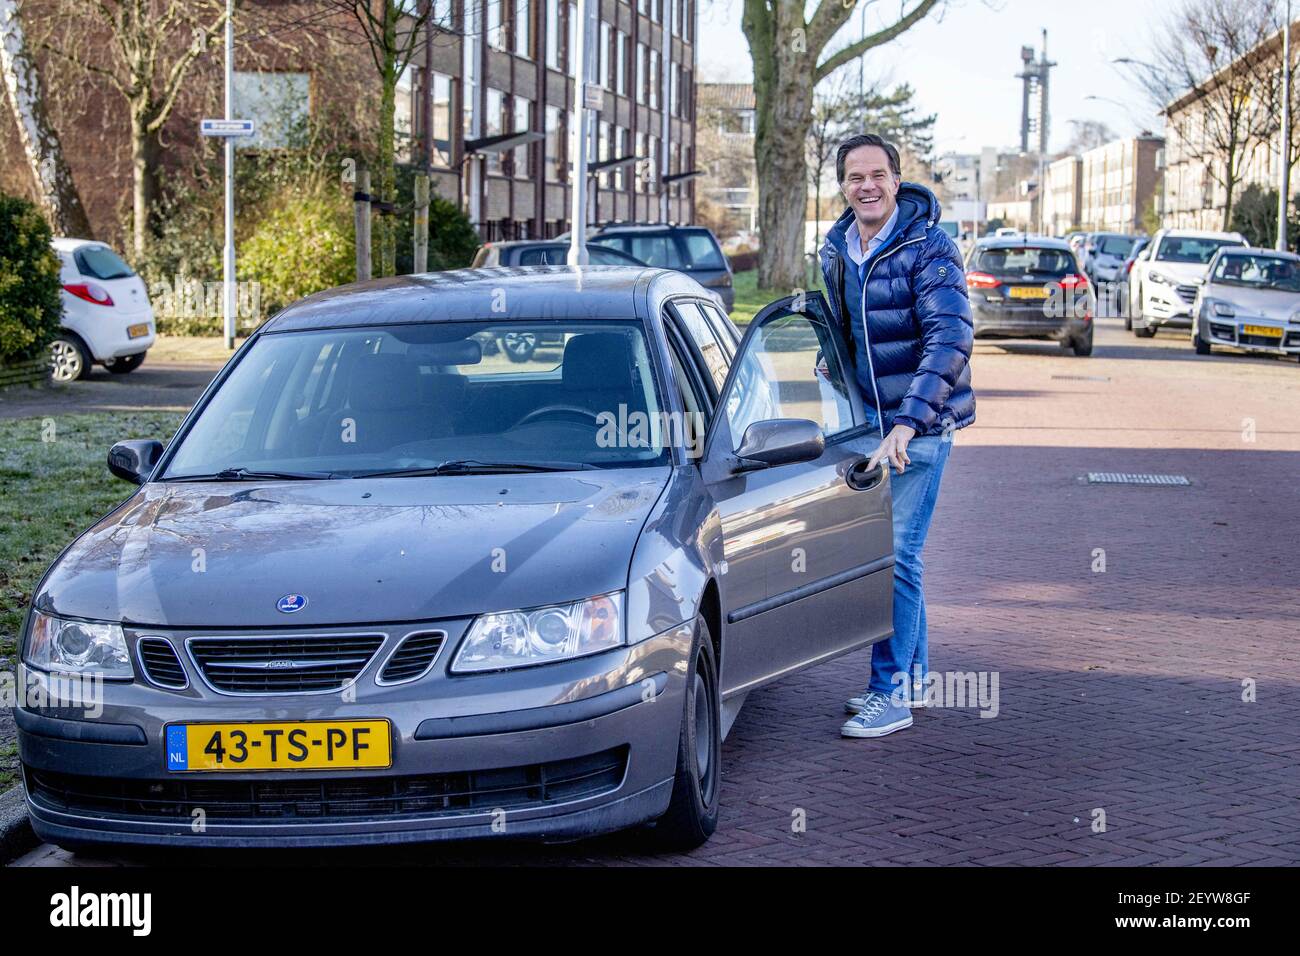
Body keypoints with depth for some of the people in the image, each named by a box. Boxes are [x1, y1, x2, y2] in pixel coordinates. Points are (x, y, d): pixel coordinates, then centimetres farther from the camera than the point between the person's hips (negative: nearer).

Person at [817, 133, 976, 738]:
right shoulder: (836, 251, 6)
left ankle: (892, 693, -2)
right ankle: (913, 676, 27)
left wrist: (907, 424, -35)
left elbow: (950, 338, -27)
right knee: (887, 551, 14)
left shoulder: (928, 249, -16)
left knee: (895, 554, -9)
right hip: (869, 418, 7)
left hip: (921, 423, -7)